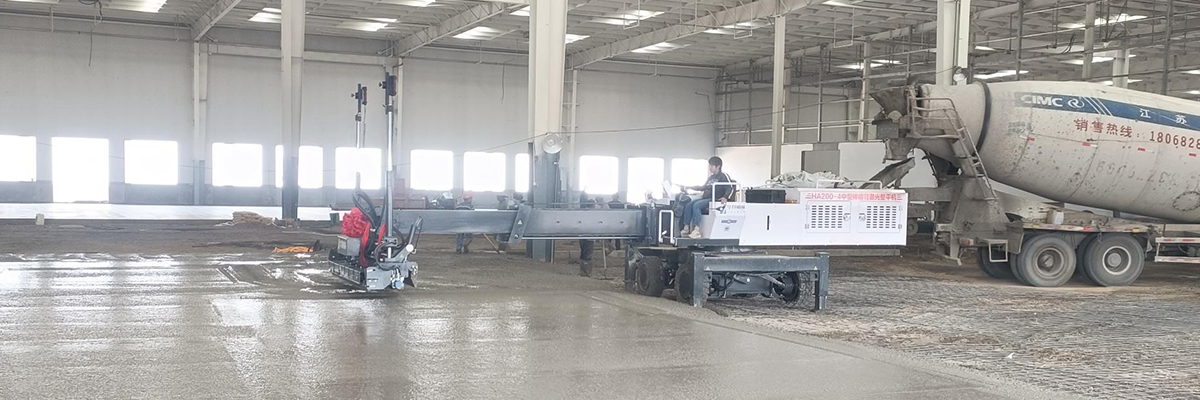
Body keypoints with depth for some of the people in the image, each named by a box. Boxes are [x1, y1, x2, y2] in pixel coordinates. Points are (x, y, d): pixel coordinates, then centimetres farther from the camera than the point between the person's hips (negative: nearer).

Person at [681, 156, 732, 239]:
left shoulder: (723, 176, -2)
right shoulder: (711, 177, 26)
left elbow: (730, 188, -12)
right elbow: (704, 188, 34)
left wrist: (725, 197, -30)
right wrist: (690, 187, 26)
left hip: (715, 200, -9)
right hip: (705, 198, 9)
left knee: (696, 205, -31)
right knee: (689, 205, -12)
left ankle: (697, 230, -37)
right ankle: (686, 228, -18)